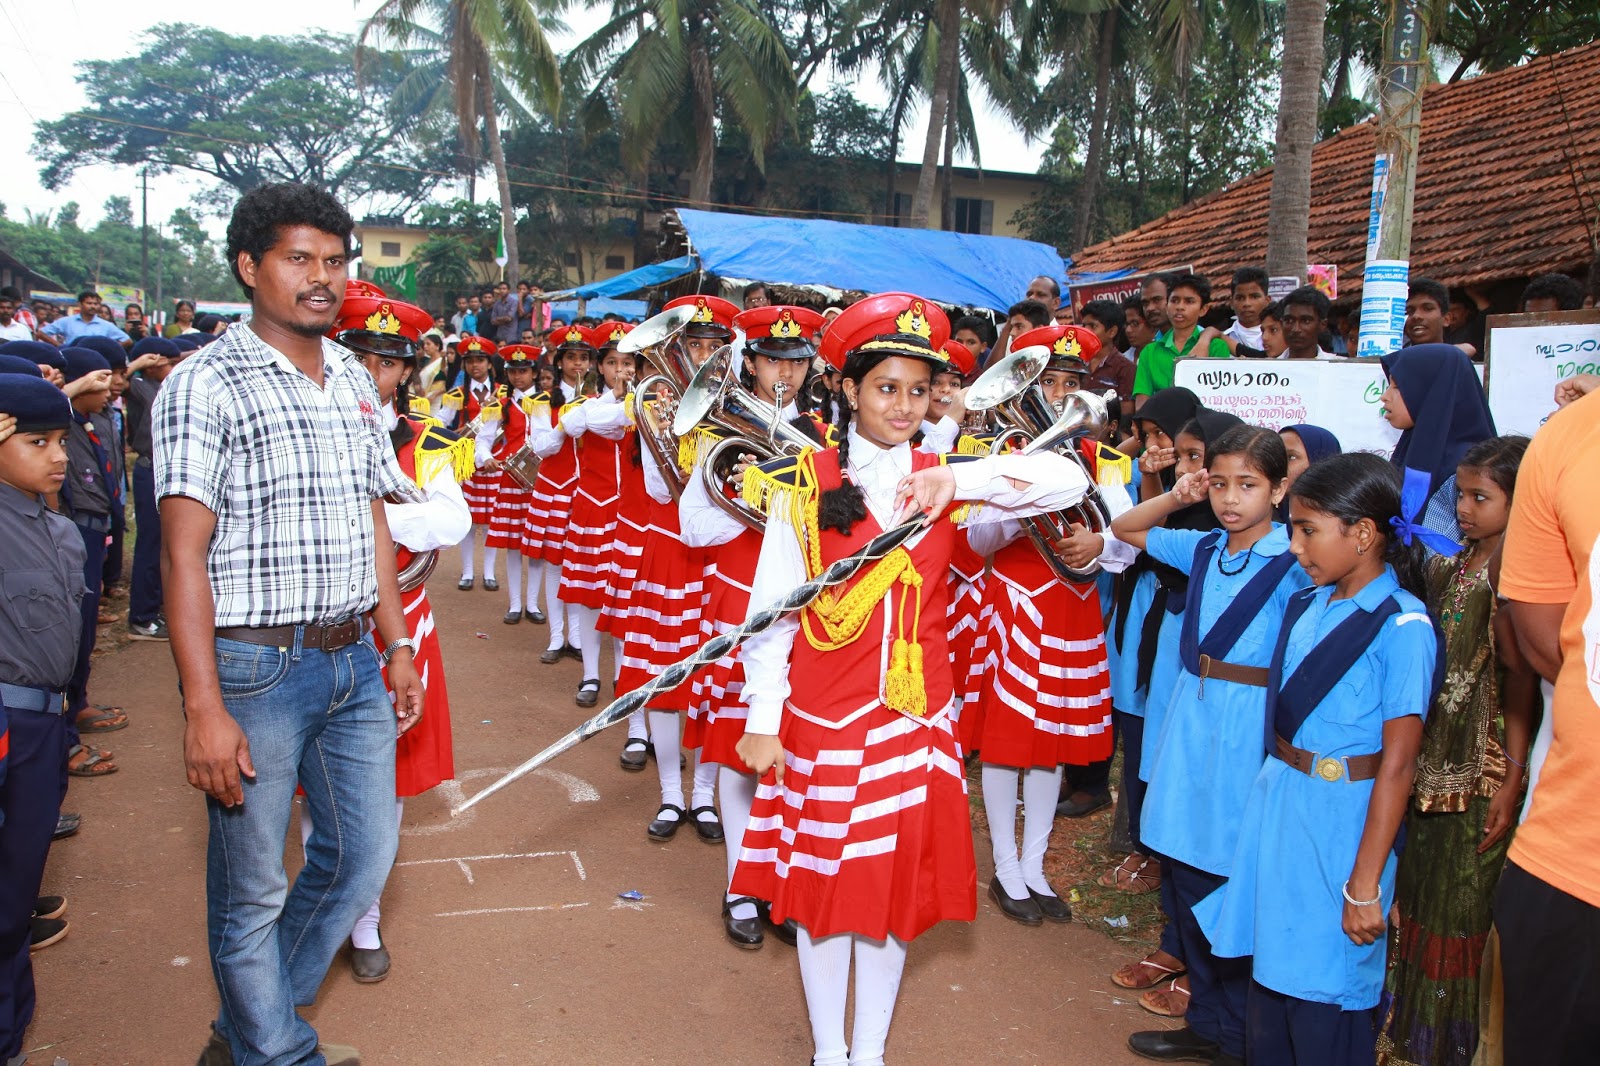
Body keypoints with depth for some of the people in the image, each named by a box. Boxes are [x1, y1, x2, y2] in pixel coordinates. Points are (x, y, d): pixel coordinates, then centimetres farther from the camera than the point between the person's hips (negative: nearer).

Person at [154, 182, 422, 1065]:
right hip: (254, 669, -7)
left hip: (352, 661, 7)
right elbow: (184, 554, -14)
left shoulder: (355, 381, 10)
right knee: (253, 886, 7)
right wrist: (203, 709, -18)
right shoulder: (206, 384, -10)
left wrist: (397, 644, 13)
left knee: (363, 852, 15)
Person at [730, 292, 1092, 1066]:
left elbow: (1069, 480, -8)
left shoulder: (947, 481, 3)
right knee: (824, 878, 9)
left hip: (917, 710, 3)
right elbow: (771, 605, -4)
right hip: (822, 711, -2)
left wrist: (961, 478, -21)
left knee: (898, 879, 11)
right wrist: (763, 718, -7)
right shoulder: (805, 481, -3)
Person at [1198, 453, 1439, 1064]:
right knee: (1270, 970, 18)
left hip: (1341, 822, -6)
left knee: (1323, 997, 5)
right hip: (1275, 805, 7)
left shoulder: (1402, 627, -16)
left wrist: (1366, 885, -16)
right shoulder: (1306, 605, 5)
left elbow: (1396, 765, -17)